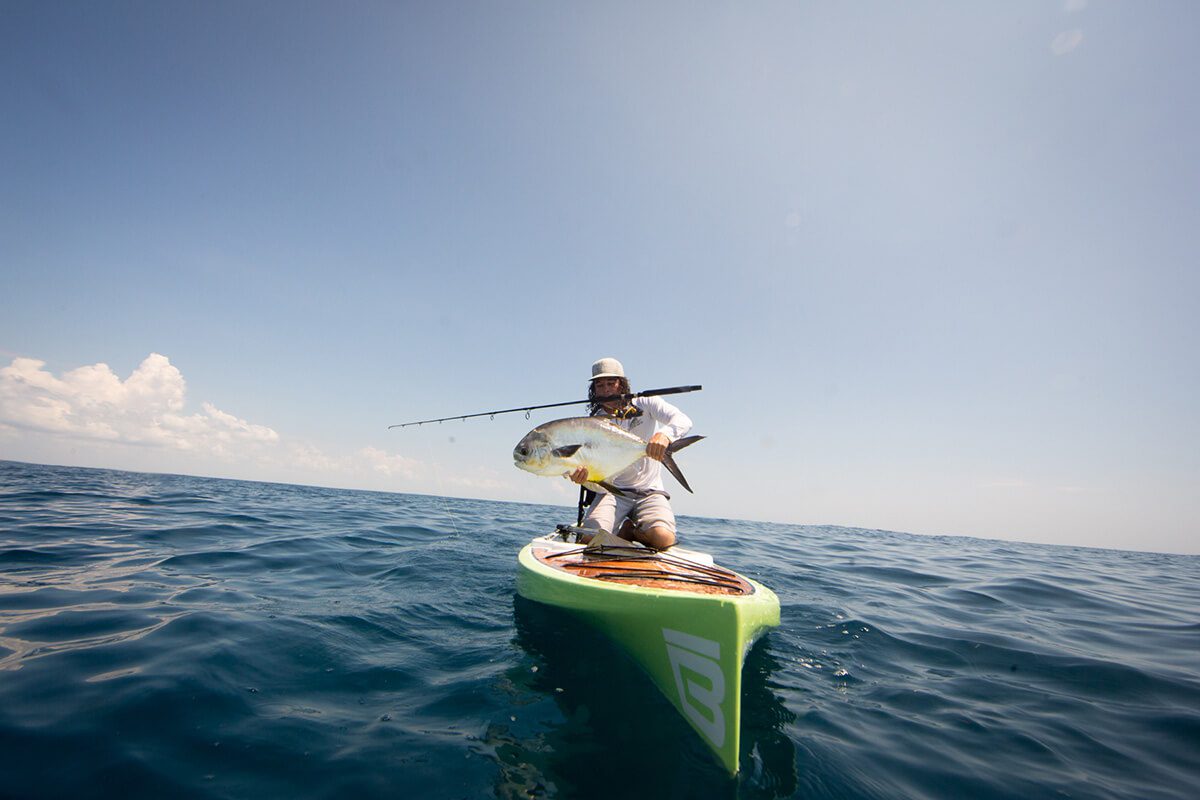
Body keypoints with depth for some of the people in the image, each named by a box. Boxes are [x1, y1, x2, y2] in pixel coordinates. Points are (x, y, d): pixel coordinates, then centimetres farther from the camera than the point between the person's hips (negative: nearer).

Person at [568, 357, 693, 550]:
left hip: (650, 492, -1)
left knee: (663, 538, -29)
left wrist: (665, 434, -40)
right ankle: (626, 529, 7)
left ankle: (630, 531, 5)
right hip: (613, 491, 1)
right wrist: (580, 475, -31)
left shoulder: (645, 404, 2)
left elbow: (684, 421, -15)